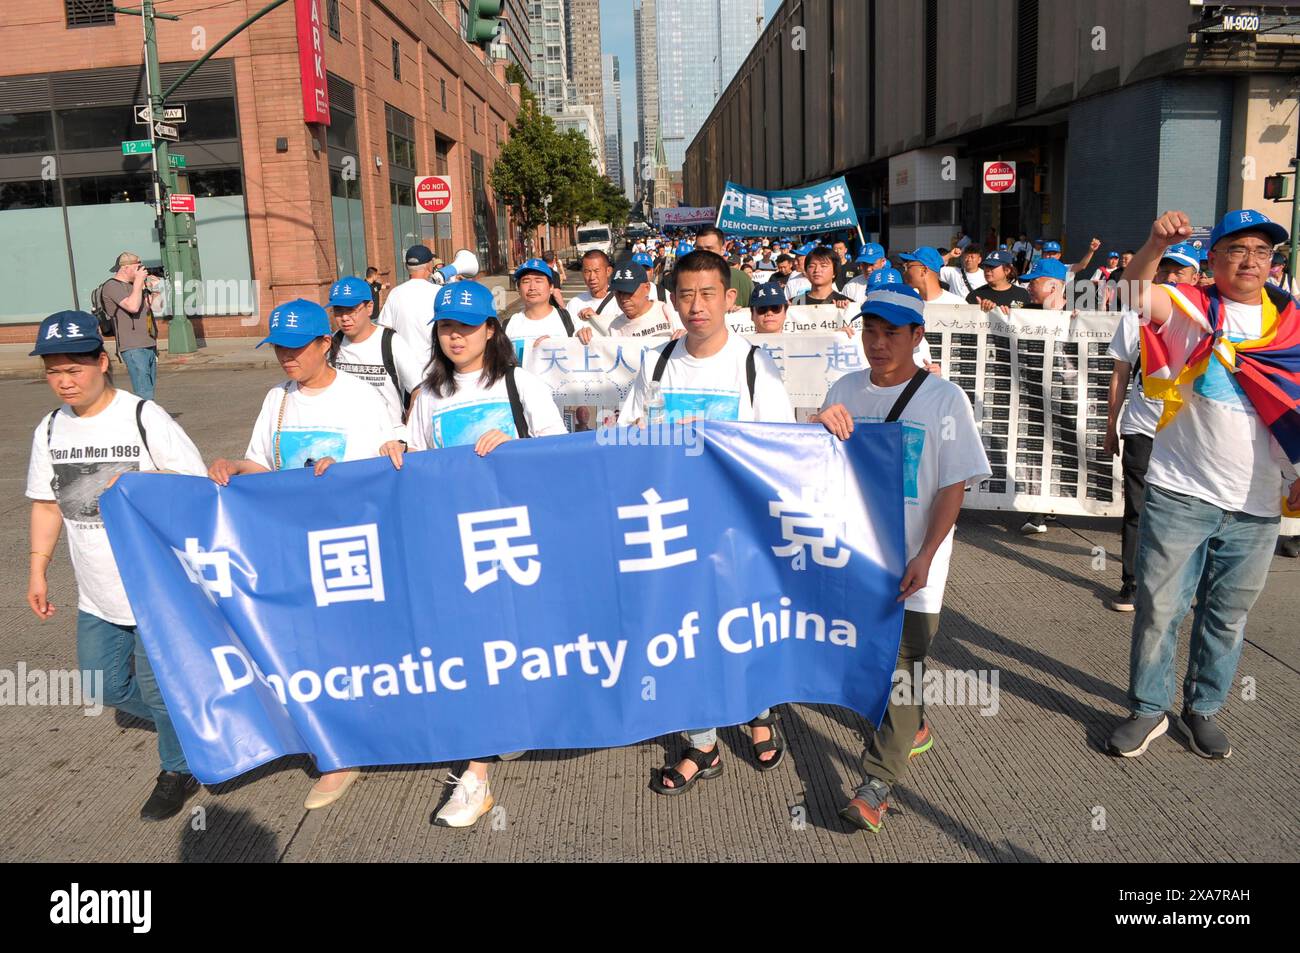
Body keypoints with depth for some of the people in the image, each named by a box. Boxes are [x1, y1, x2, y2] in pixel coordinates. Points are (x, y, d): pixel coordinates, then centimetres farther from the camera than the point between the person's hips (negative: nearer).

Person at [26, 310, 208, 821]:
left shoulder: (144, 418, -13)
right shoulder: (49, 431, 4)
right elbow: (46, 503, 13)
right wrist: (37, 569, 11)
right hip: (96, 594, 6)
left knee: (157, 686, 4)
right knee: (105, 685, 16)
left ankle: (178, 769, 29)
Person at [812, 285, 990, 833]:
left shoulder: (944, 398, -8)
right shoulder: (846, 390, 6)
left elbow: (954, 486, -9)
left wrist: (925, 557, -18)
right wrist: (820, 425, -12)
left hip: (912, 563, -5)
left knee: (902, 663, -4)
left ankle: (879, 782, 3)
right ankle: (912, 729, 41)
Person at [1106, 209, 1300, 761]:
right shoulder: (1190, 310, -2)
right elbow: (1135, 293, -23)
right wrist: (1157, 244, -41)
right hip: (1180, 493, -3)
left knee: (1228, 615, 13)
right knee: (1159, 607, 2)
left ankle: (1204, 709, 30)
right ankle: (1148, 710, 18)